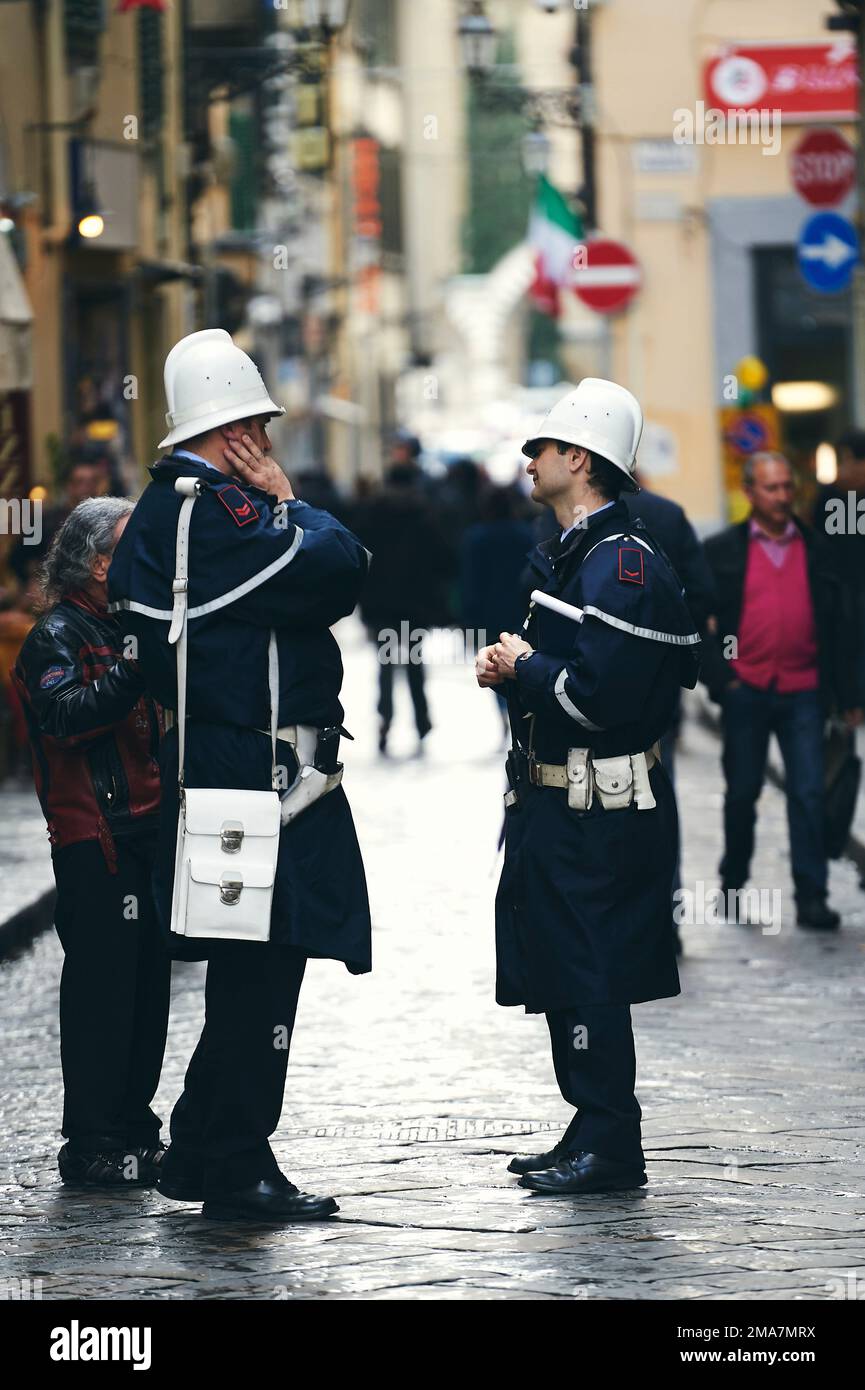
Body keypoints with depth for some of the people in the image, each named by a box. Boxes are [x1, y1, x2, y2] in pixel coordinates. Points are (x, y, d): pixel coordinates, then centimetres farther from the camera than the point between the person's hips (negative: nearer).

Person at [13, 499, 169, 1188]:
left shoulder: (124, 629, 21)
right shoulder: (59, 634, -7)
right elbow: (65, 715, -23)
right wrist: (135, 668, -29)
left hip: (143, 833, 9)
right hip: (93, 838, -9)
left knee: (146, 982, 10)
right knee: (102, 988, -8)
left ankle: (133, 1128, 18)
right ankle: (93, 1145, -4)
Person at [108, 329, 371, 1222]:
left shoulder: (161, 506, 15)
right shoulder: (214, 509, -17)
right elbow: (338, 572, -20)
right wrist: (286, 498, -7)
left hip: (217, 765, 11)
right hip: (259, 772, -11)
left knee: (246, 972, 17)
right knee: (260, 971, -5)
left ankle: (199, 1153, 24)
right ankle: (237, 1172, 0)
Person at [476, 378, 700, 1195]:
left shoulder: (621, 562, -17)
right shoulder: (574, 554, 16)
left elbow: (600, 691, -25)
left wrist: (523, 668, -11)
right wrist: (516, 670, 5)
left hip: (596, 814, -10)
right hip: (558, 801, 10)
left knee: (587, 976, -7)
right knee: (562, 974, 14)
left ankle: (610, 1150, -1)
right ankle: (591, 1135, 21)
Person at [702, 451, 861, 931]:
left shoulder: (816, 548, 7)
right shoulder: (723, 550, 2)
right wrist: (719, 676, -9)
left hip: (803, 693, 1)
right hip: (746, 691, -1)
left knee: (808, 793, -5)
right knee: (742, 792, 10)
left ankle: (811, 898, -4)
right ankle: (732, 886, 25)